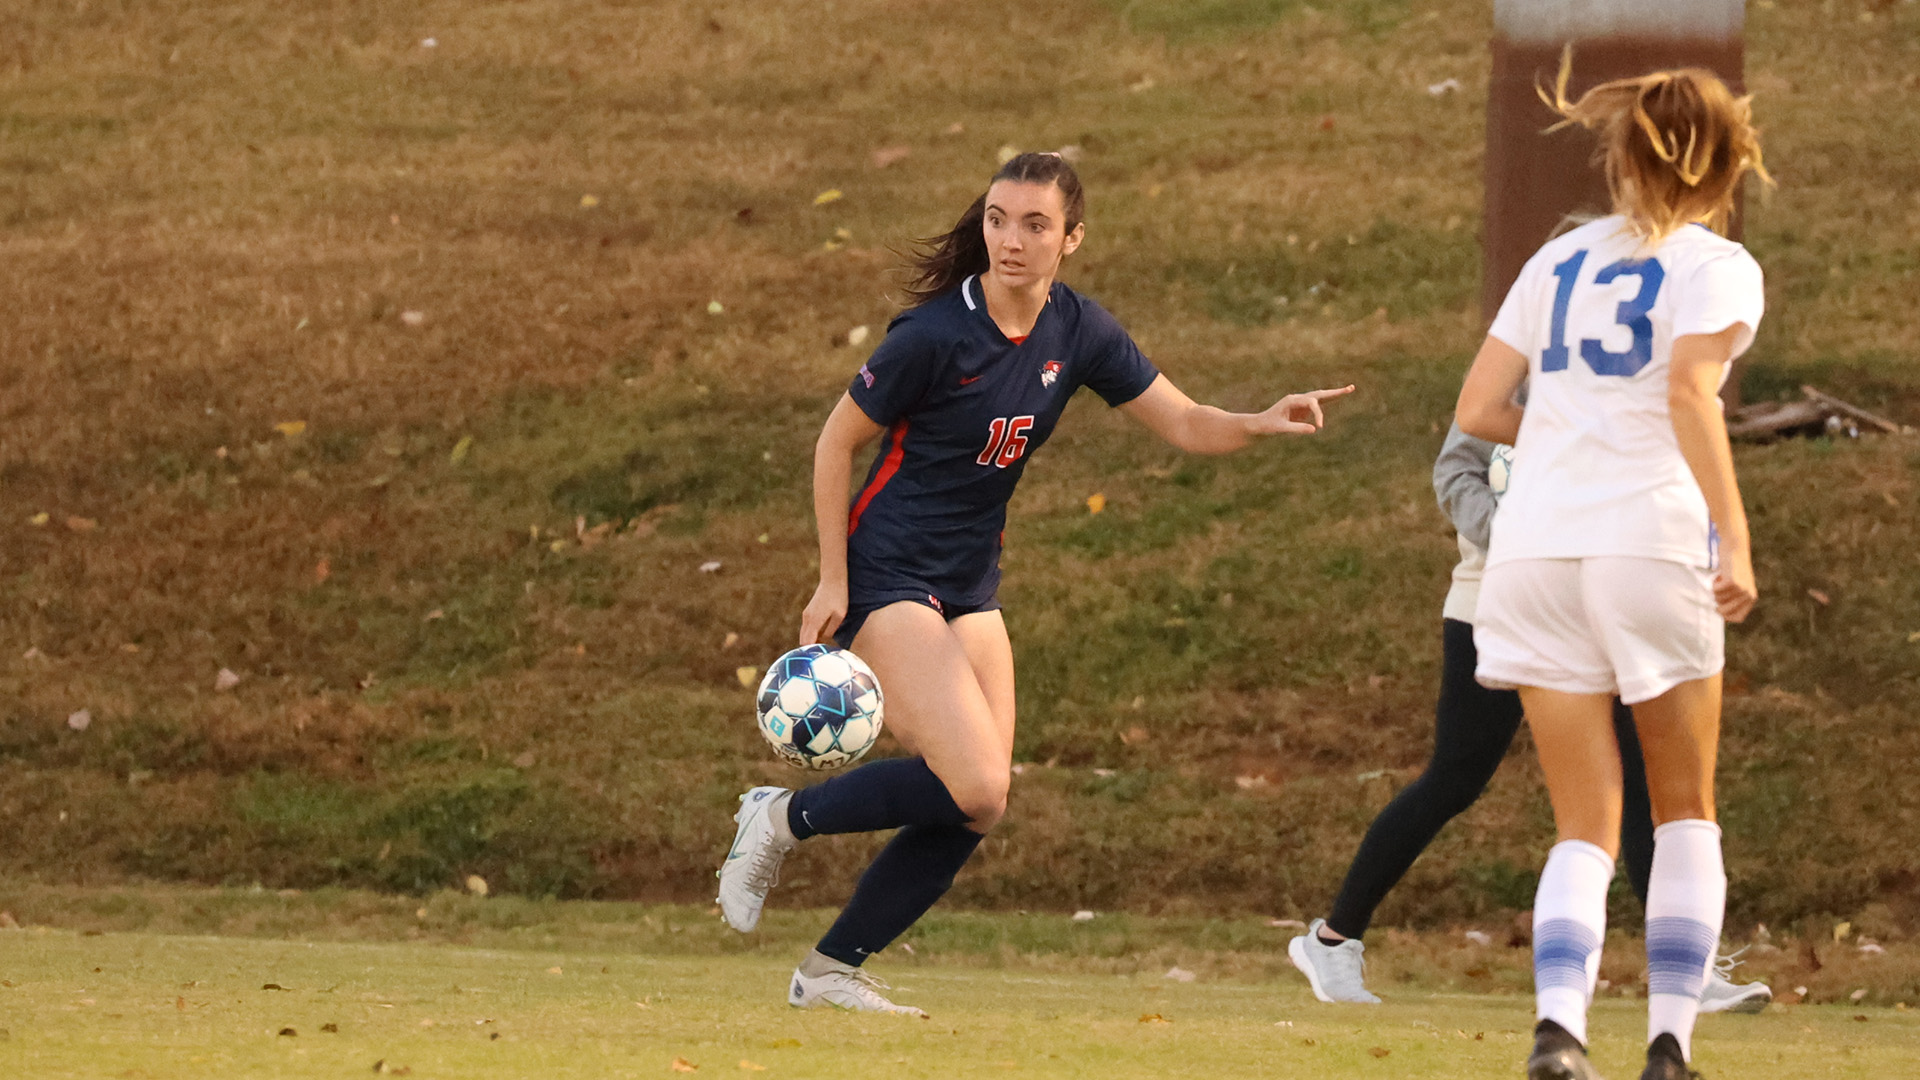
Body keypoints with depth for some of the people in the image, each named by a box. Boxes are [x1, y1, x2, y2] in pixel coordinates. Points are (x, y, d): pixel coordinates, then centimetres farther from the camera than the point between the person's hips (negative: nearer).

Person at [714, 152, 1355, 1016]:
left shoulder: (1077, 332, 0)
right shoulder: (936, 334, -18)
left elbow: (1183, 424, 4)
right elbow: (837, 442, -8)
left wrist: (1264, 423, -17)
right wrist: (833, 581, -11)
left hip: (971, 587, 7)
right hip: (887, 577, -7)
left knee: (973, 812, 1)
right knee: (974, 789, -20)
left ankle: (831, 970, 11)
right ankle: (783, 819, -1)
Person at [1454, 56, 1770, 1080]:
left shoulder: (1559, 260, 18)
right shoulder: (1716, 265, 4)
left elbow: (1476, 411, 15)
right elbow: (1690, 390, -14)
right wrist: (1734, 534, -18)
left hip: (1533, 544, 4)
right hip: (1648, 535, -4)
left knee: (1586, 828, 6)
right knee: (1685, 811, 13)